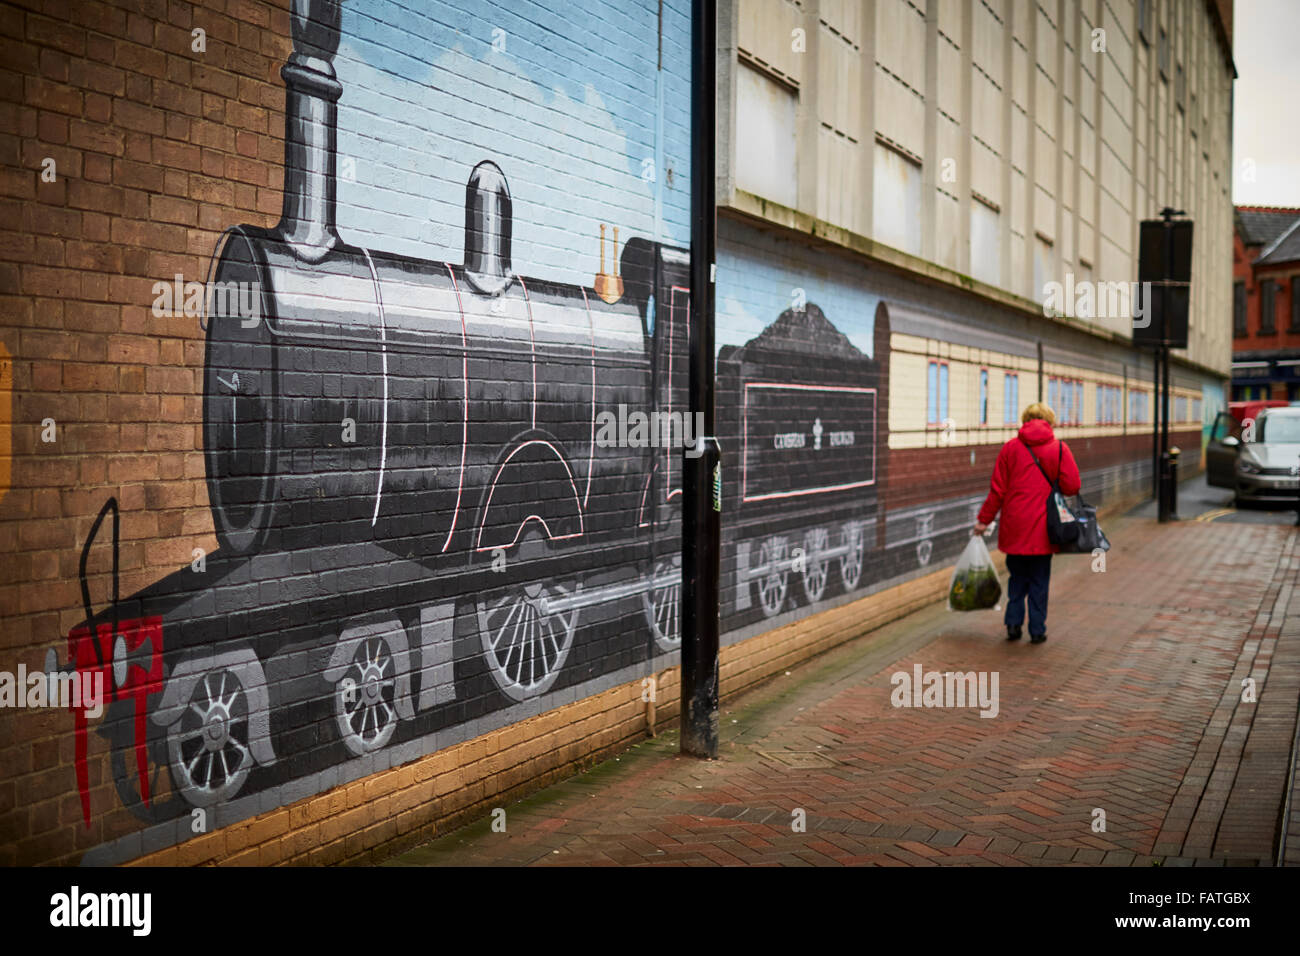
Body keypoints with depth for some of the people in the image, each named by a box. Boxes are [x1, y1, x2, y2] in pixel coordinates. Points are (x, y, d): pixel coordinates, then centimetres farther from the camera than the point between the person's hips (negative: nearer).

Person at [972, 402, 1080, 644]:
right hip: (1043, 527, -1)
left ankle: (1013, 623, 9)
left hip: (1015, 527, 1)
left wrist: (984, 519, 8)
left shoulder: (1010, 448, 0)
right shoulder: (1060, 449, -2)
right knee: (1039, 580, 9)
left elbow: (997, 490, 1)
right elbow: (1072, 486, -7)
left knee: (1017, 577, 16)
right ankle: (1037, 630, 11)